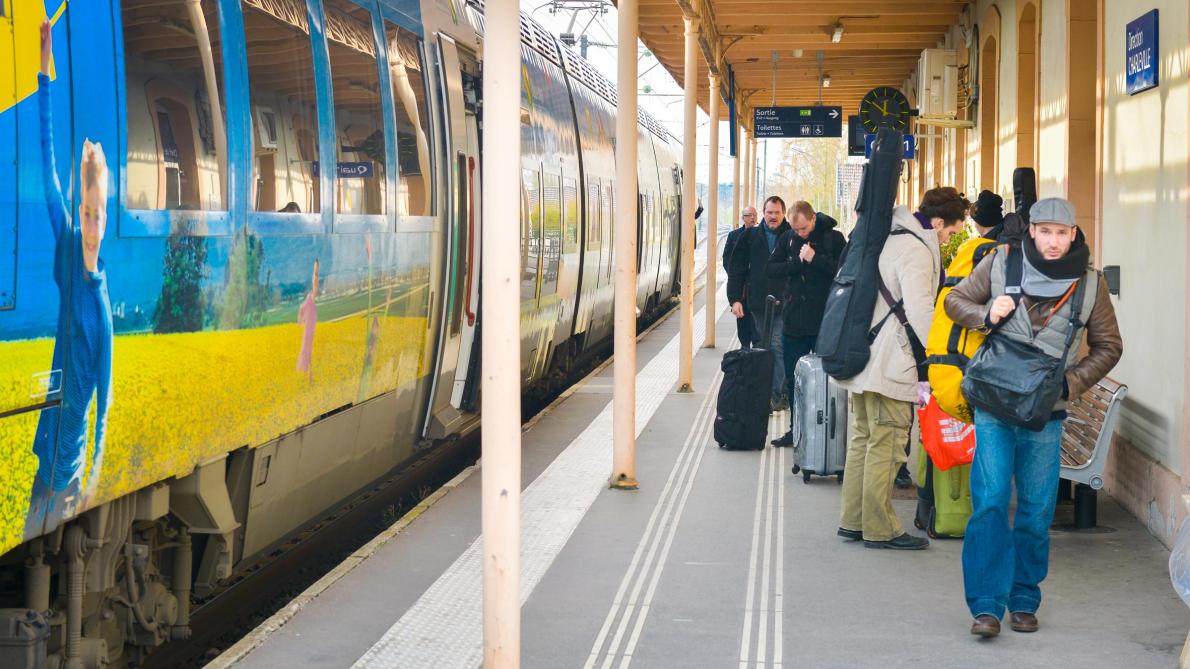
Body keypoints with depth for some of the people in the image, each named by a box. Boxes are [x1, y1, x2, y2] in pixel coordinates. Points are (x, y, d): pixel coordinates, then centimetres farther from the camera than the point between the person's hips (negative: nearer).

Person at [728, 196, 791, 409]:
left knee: (777, 346, -10)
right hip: (758, 303, 3)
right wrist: (735, 299, 1)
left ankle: (776, 395, -9)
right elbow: (737, 269, 8)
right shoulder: (750, 236, 7)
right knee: (762, 346, 11)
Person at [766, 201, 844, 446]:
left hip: (824, 322, -4)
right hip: (794, 320, 4)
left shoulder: (833, 237, -5)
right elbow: (772, 270, 2)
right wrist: (797, 262, -11)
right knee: (793, 380, 9)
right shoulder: (788, 239, 7)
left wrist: (815, 260, -18)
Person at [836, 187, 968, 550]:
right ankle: (880, 529, 1)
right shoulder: (917, 250, -15)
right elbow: (920, 312, -20)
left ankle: (852, 521, 21)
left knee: (863, 439, 15)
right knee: (886, 446, -4)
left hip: (862, 355, 10)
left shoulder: (889, 238, 16)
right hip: (890, 366, -10)